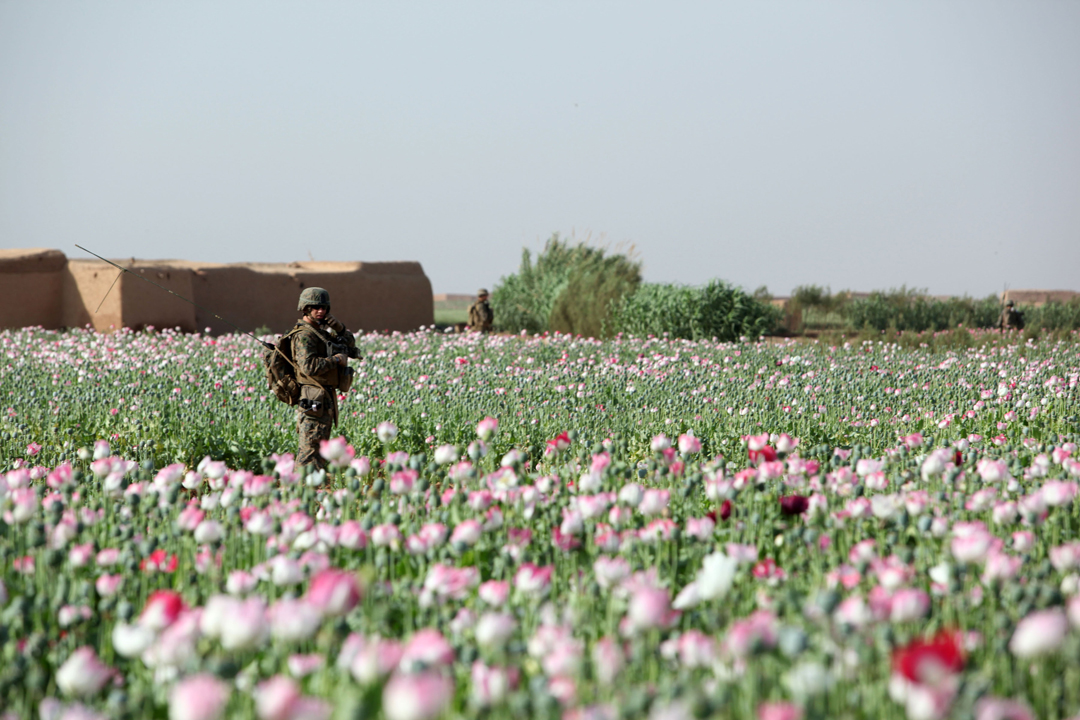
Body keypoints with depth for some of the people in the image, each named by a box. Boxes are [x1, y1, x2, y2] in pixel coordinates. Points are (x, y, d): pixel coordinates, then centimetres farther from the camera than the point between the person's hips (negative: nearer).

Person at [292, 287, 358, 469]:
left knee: (320, 448, 14)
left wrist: (340, 329, 3)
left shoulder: (321, 330, 18)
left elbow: (350, 345, 21)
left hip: (327, 399, 10)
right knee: (311, 448, -13)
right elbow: (309, 366, -27)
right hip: (315, 399, -10)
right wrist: (336, 360, -17)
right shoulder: (304, 335, -13)